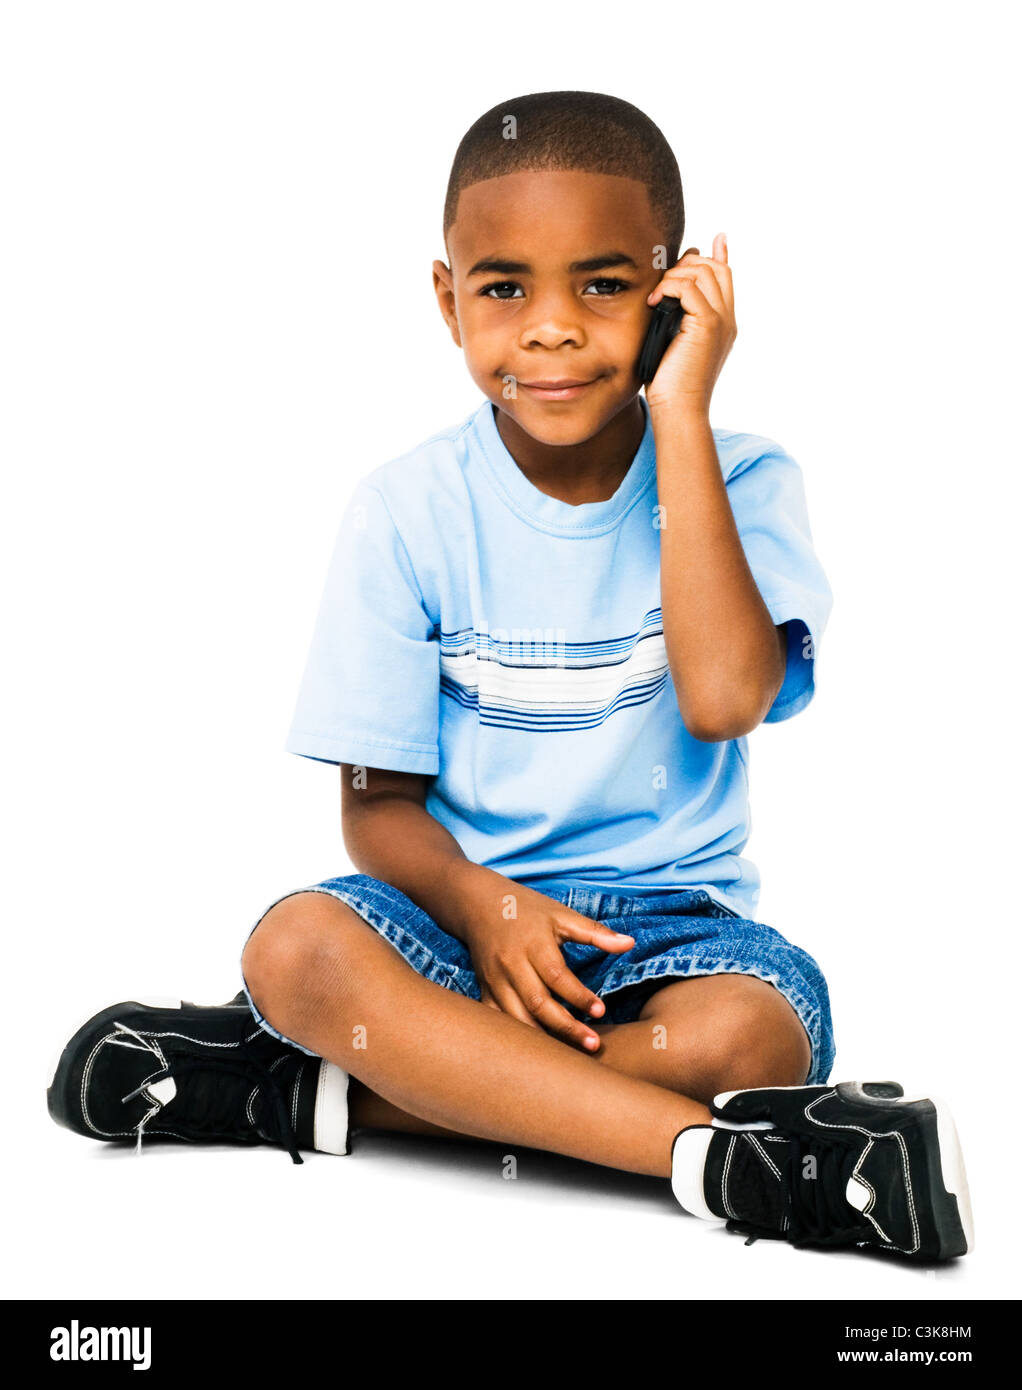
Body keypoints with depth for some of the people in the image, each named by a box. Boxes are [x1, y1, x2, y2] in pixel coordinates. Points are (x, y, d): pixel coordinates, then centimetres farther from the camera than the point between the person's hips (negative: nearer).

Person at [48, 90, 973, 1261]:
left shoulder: (737, 481, -4)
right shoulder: (410, 511, -3)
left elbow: (722, 696, -23)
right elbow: (379, 803, -1)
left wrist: (680, 418, -19)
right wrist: (478, 902, -24)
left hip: (674, 915, 0)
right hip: (468, 901, 1)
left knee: (749, 1033, -33)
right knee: (294, 946, -30)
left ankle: (325, 1092, -21)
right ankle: (718, 1156, -32)